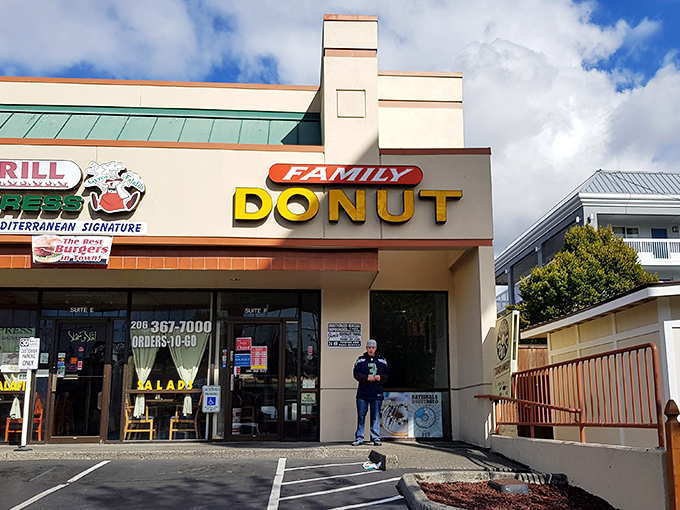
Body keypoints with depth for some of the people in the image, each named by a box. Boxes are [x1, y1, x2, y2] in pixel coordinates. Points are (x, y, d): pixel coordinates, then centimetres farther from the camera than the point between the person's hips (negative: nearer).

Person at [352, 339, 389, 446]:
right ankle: (359, 438, 9)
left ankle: (376, 438, 11)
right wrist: (367, 378, -17)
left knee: (376, 416, 4)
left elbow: (386, 374, 9)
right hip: (362, 392, -1)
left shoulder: (382, 360, 10)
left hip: (377, 393, 1)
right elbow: (356, 374, -1)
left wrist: (380, 377, -12)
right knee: (361, 416, 2)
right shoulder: (360, 360, 6)